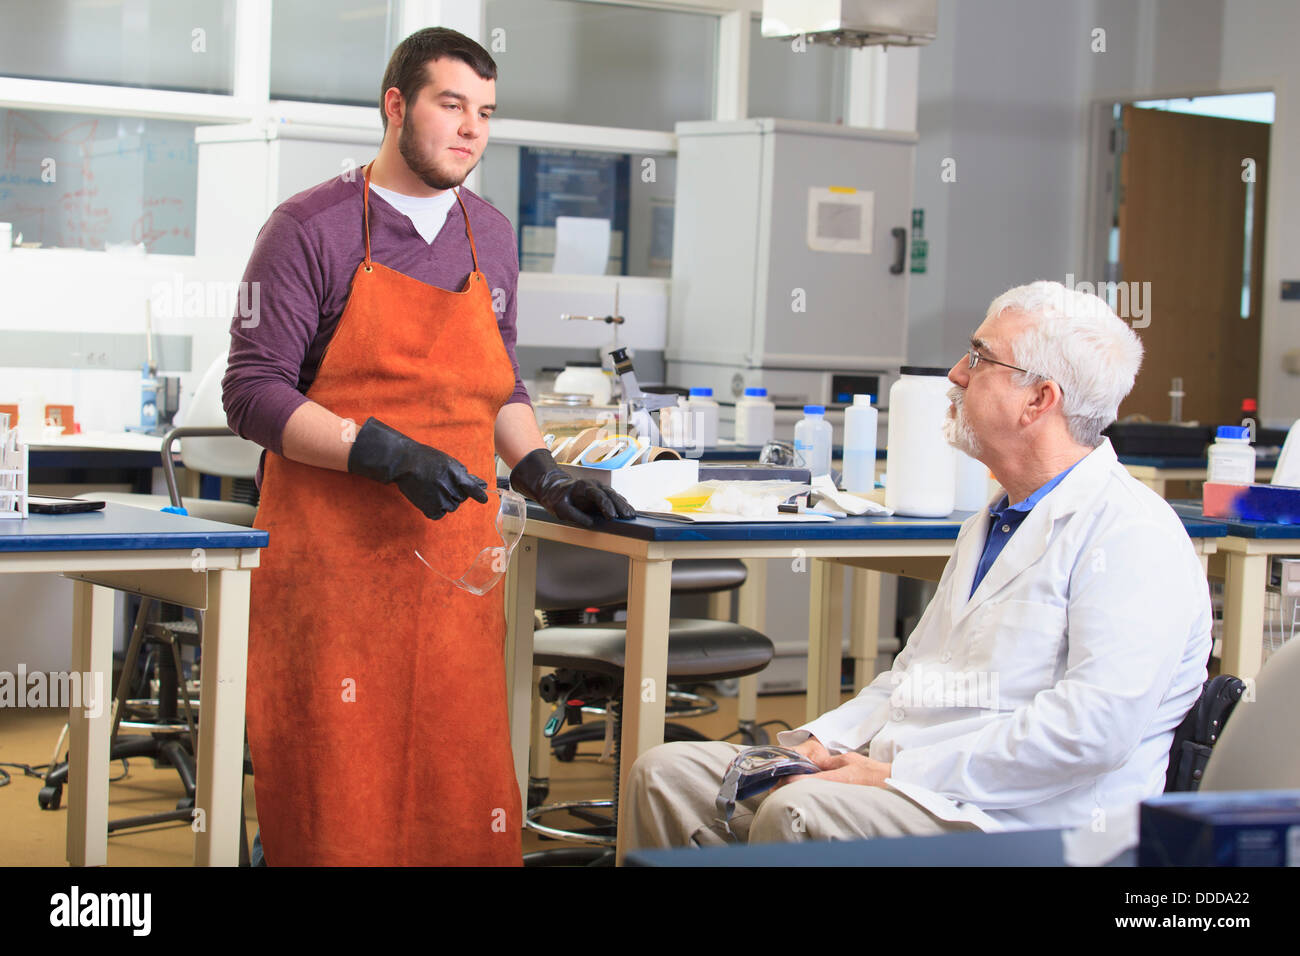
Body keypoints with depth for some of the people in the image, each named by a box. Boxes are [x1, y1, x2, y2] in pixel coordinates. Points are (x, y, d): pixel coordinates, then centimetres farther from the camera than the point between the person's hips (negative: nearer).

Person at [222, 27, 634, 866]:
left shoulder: (491, 237, 14)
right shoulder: (312, 230, -4)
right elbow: (253, 392, -8)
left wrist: (543, 474, 9)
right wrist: (384, 454, -19)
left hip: (456, 560, 5)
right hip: (335, 559, -5)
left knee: (464, 792, 3)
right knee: (335, 799, -2)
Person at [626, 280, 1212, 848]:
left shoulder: (1132, 533, -9)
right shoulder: (991, 524, 23)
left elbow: (1097, 727, -21)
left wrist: (900, 774, -20)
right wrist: (821, 742, 5)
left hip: (1020, 821, -9)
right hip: (901, 786, 9)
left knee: (800, 812, -34)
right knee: (667, 774, -2)